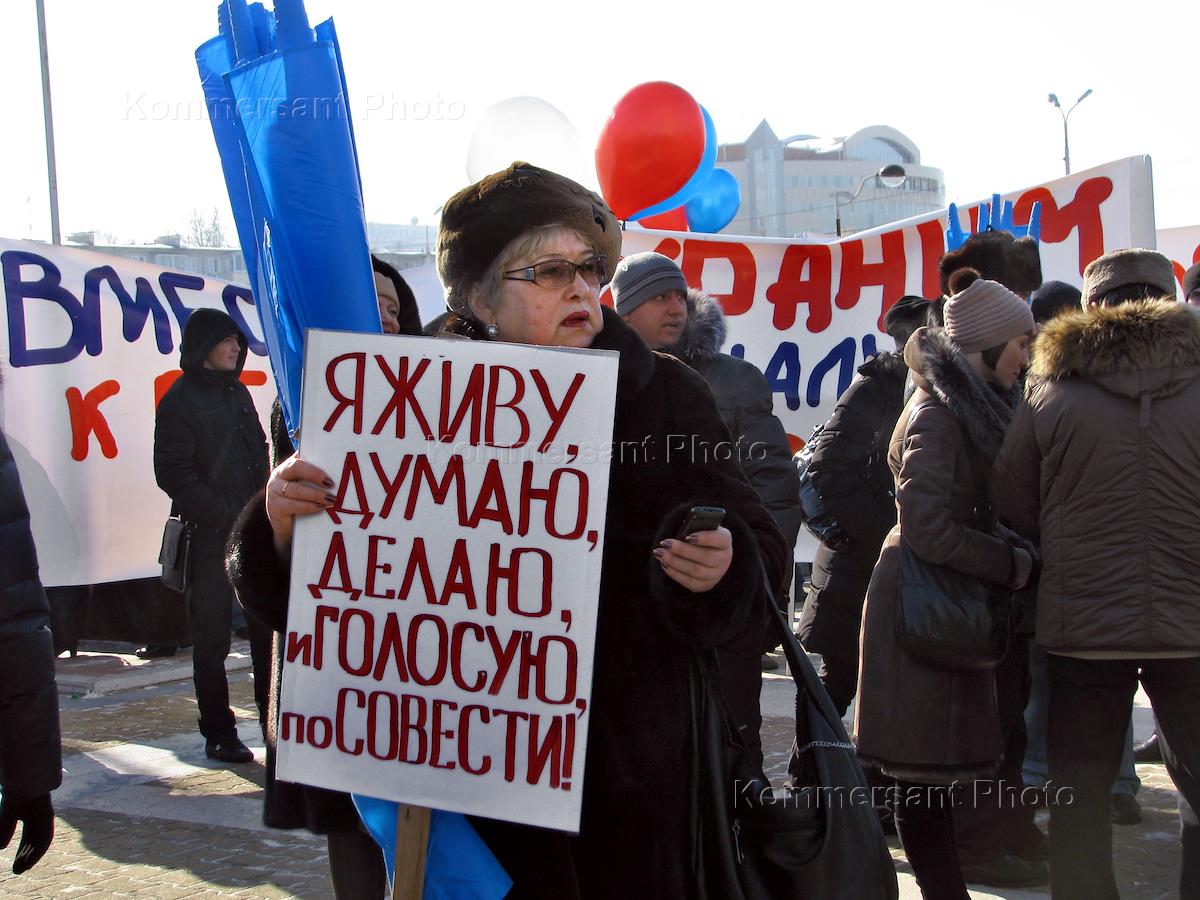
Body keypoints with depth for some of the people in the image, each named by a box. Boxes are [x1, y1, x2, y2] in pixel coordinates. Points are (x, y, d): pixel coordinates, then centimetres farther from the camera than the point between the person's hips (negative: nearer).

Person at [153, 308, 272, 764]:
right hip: (210, 536, -7)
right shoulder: (180, 400, -8)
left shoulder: (237, 392, 14)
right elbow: (173, 475, -13)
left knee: (269, 628, 10)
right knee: (212, 639, 2)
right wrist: (226, 515, -17)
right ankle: (219, 734, 10)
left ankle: (274, 721, 19)